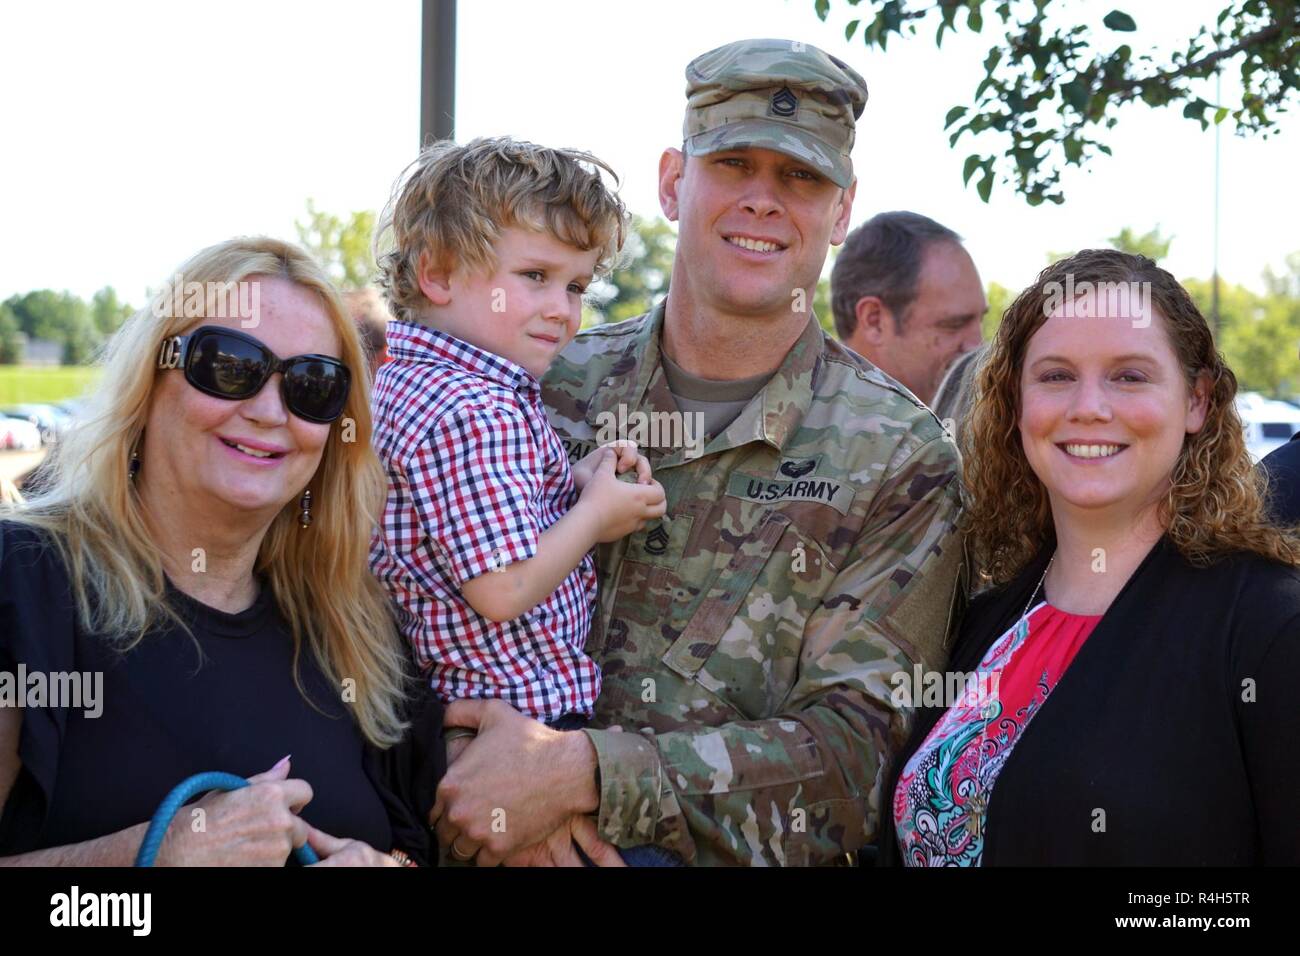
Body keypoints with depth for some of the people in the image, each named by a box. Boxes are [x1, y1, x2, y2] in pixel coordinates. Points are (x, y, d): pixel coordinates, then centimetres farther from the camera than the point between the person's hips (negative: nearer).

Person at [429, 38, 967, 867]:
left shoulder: (901, 457, -1)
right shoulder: (553, 387, 4)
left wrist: (584, 773, -18)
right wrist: (504, 786, -13)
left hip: (747, 860, -1)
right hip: (509, 852, 1)